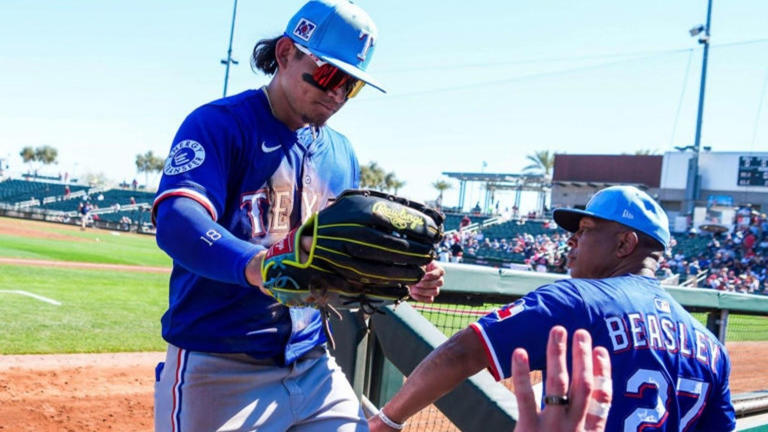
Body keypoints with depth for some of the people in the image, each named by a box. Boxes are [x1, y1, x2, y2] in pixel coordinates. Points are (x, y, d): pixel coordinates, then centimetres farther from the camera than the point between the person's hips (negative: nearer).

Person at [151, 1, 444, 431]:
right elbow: (177, 222, -25)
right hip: (217, 370, -6)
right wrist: (255, 265, -44)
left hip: (315, 370, 6)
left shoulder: (342, 155, 14)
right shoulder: (218, 123, -7)